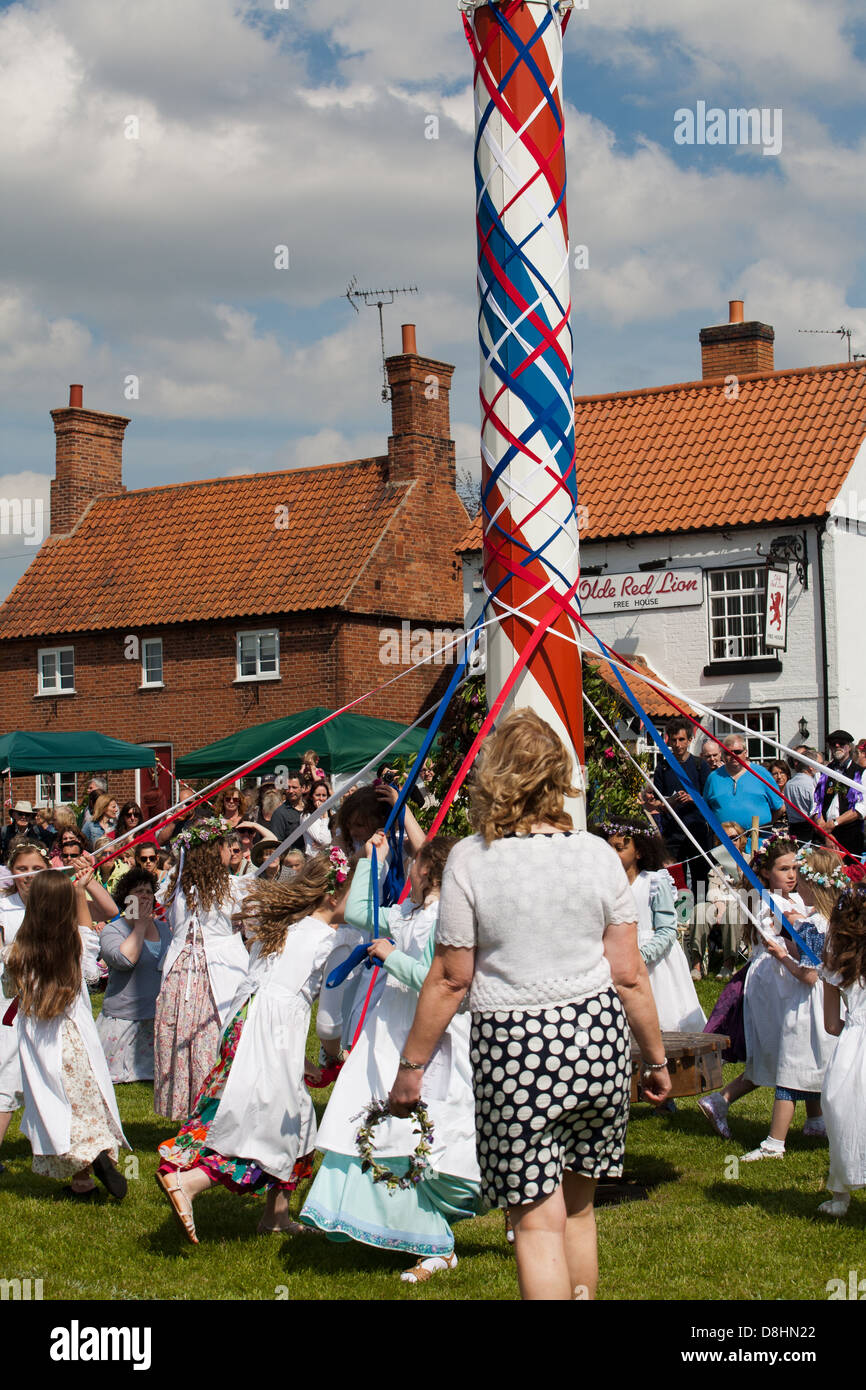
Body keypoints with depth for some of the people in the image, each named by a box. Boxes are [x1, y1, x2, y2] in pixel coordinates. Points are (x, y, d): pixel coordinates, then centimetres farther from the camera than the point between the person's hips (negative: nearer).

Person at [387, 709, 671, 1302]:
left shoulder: (470, 859, -8)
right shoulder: (597, 854, -1)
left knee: (537, 1219, 3)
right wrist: (656, 1058, 14)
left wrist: (412, 1065, 5)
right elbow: (629, 973, 1)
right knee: (578, 1207, 19)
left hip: (514, 1049, -3)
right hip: (599, 1036, 3)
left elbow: (450, 978, -6)